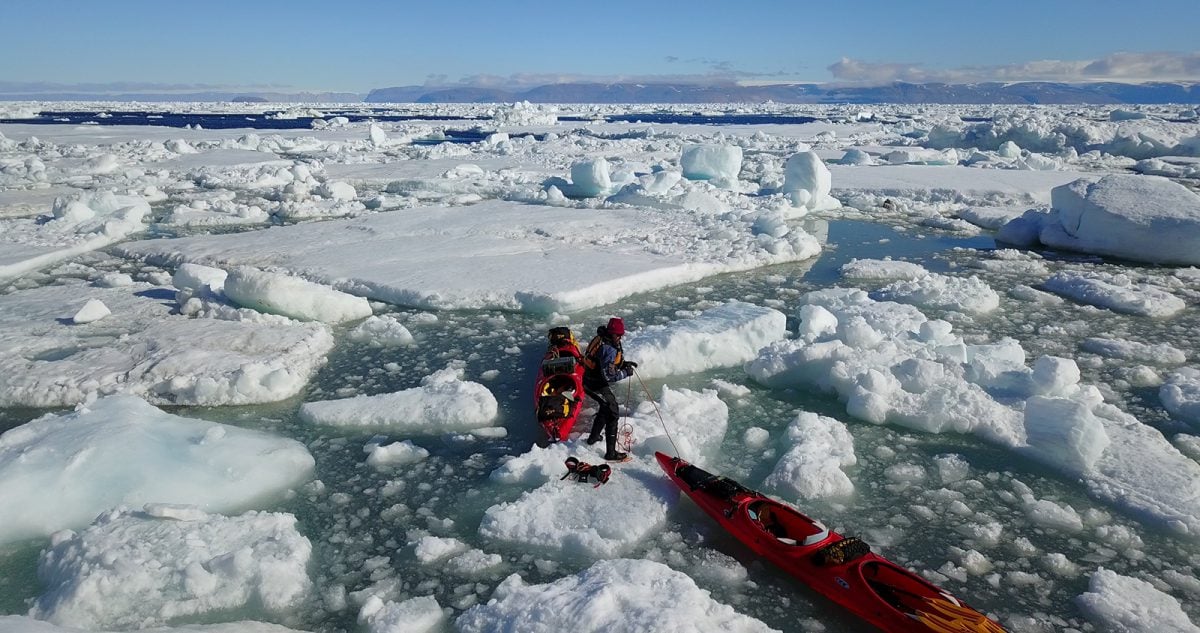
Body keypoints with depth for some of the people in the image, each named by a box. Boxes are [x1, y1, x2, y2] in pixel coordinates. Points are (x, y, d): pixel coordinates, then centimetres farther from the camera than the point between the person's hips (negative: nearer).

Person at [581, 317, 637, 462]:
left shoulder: (601, 338, 0)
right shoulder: (609, 349, -29)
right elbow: (608, 376, -30)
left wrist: (623, 363, 4)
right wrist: (625, 372, -15)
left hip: (590, 380, 10)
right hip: (598, 386, -10)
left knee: (606, 409, 29)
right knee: (613, 414, -2)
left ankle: (593, 437, 46)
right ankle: (611, 453, 2)